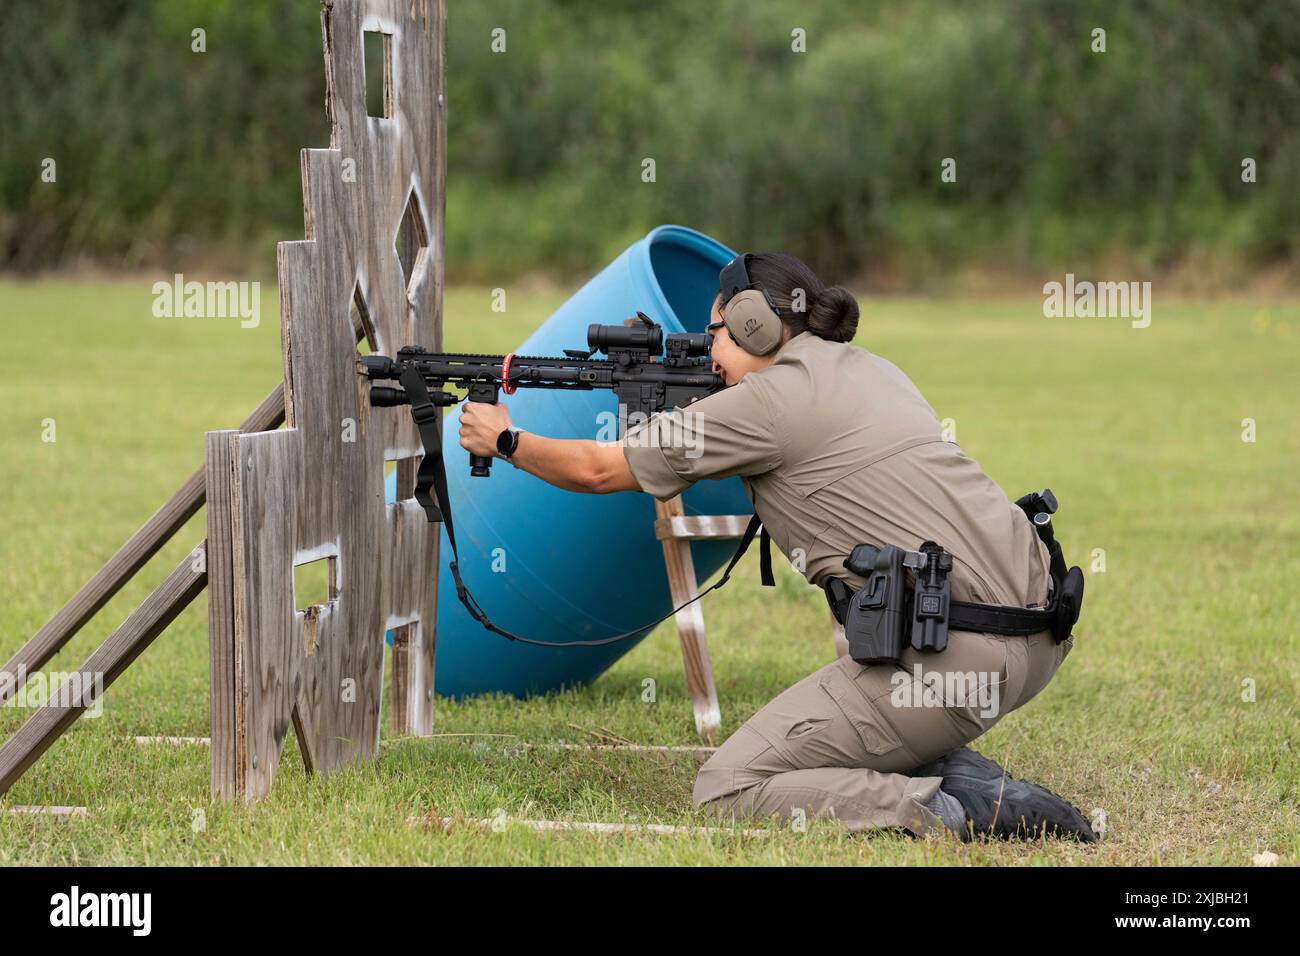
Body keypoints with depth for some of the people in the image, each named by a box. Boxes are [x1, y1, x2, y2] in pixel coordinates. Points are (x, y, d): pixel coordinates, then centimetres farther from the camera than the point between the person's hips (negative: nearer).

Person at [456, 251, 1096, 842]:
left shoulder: (772, 401, -4)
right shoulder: (869, 371, 19)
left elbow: (598, 471, 8)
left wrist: (504, 441, 25)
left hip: (954, 658, -9)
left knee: (725, 791, 0)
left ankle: (949, 814, -14)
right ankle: (982, 784, 9)